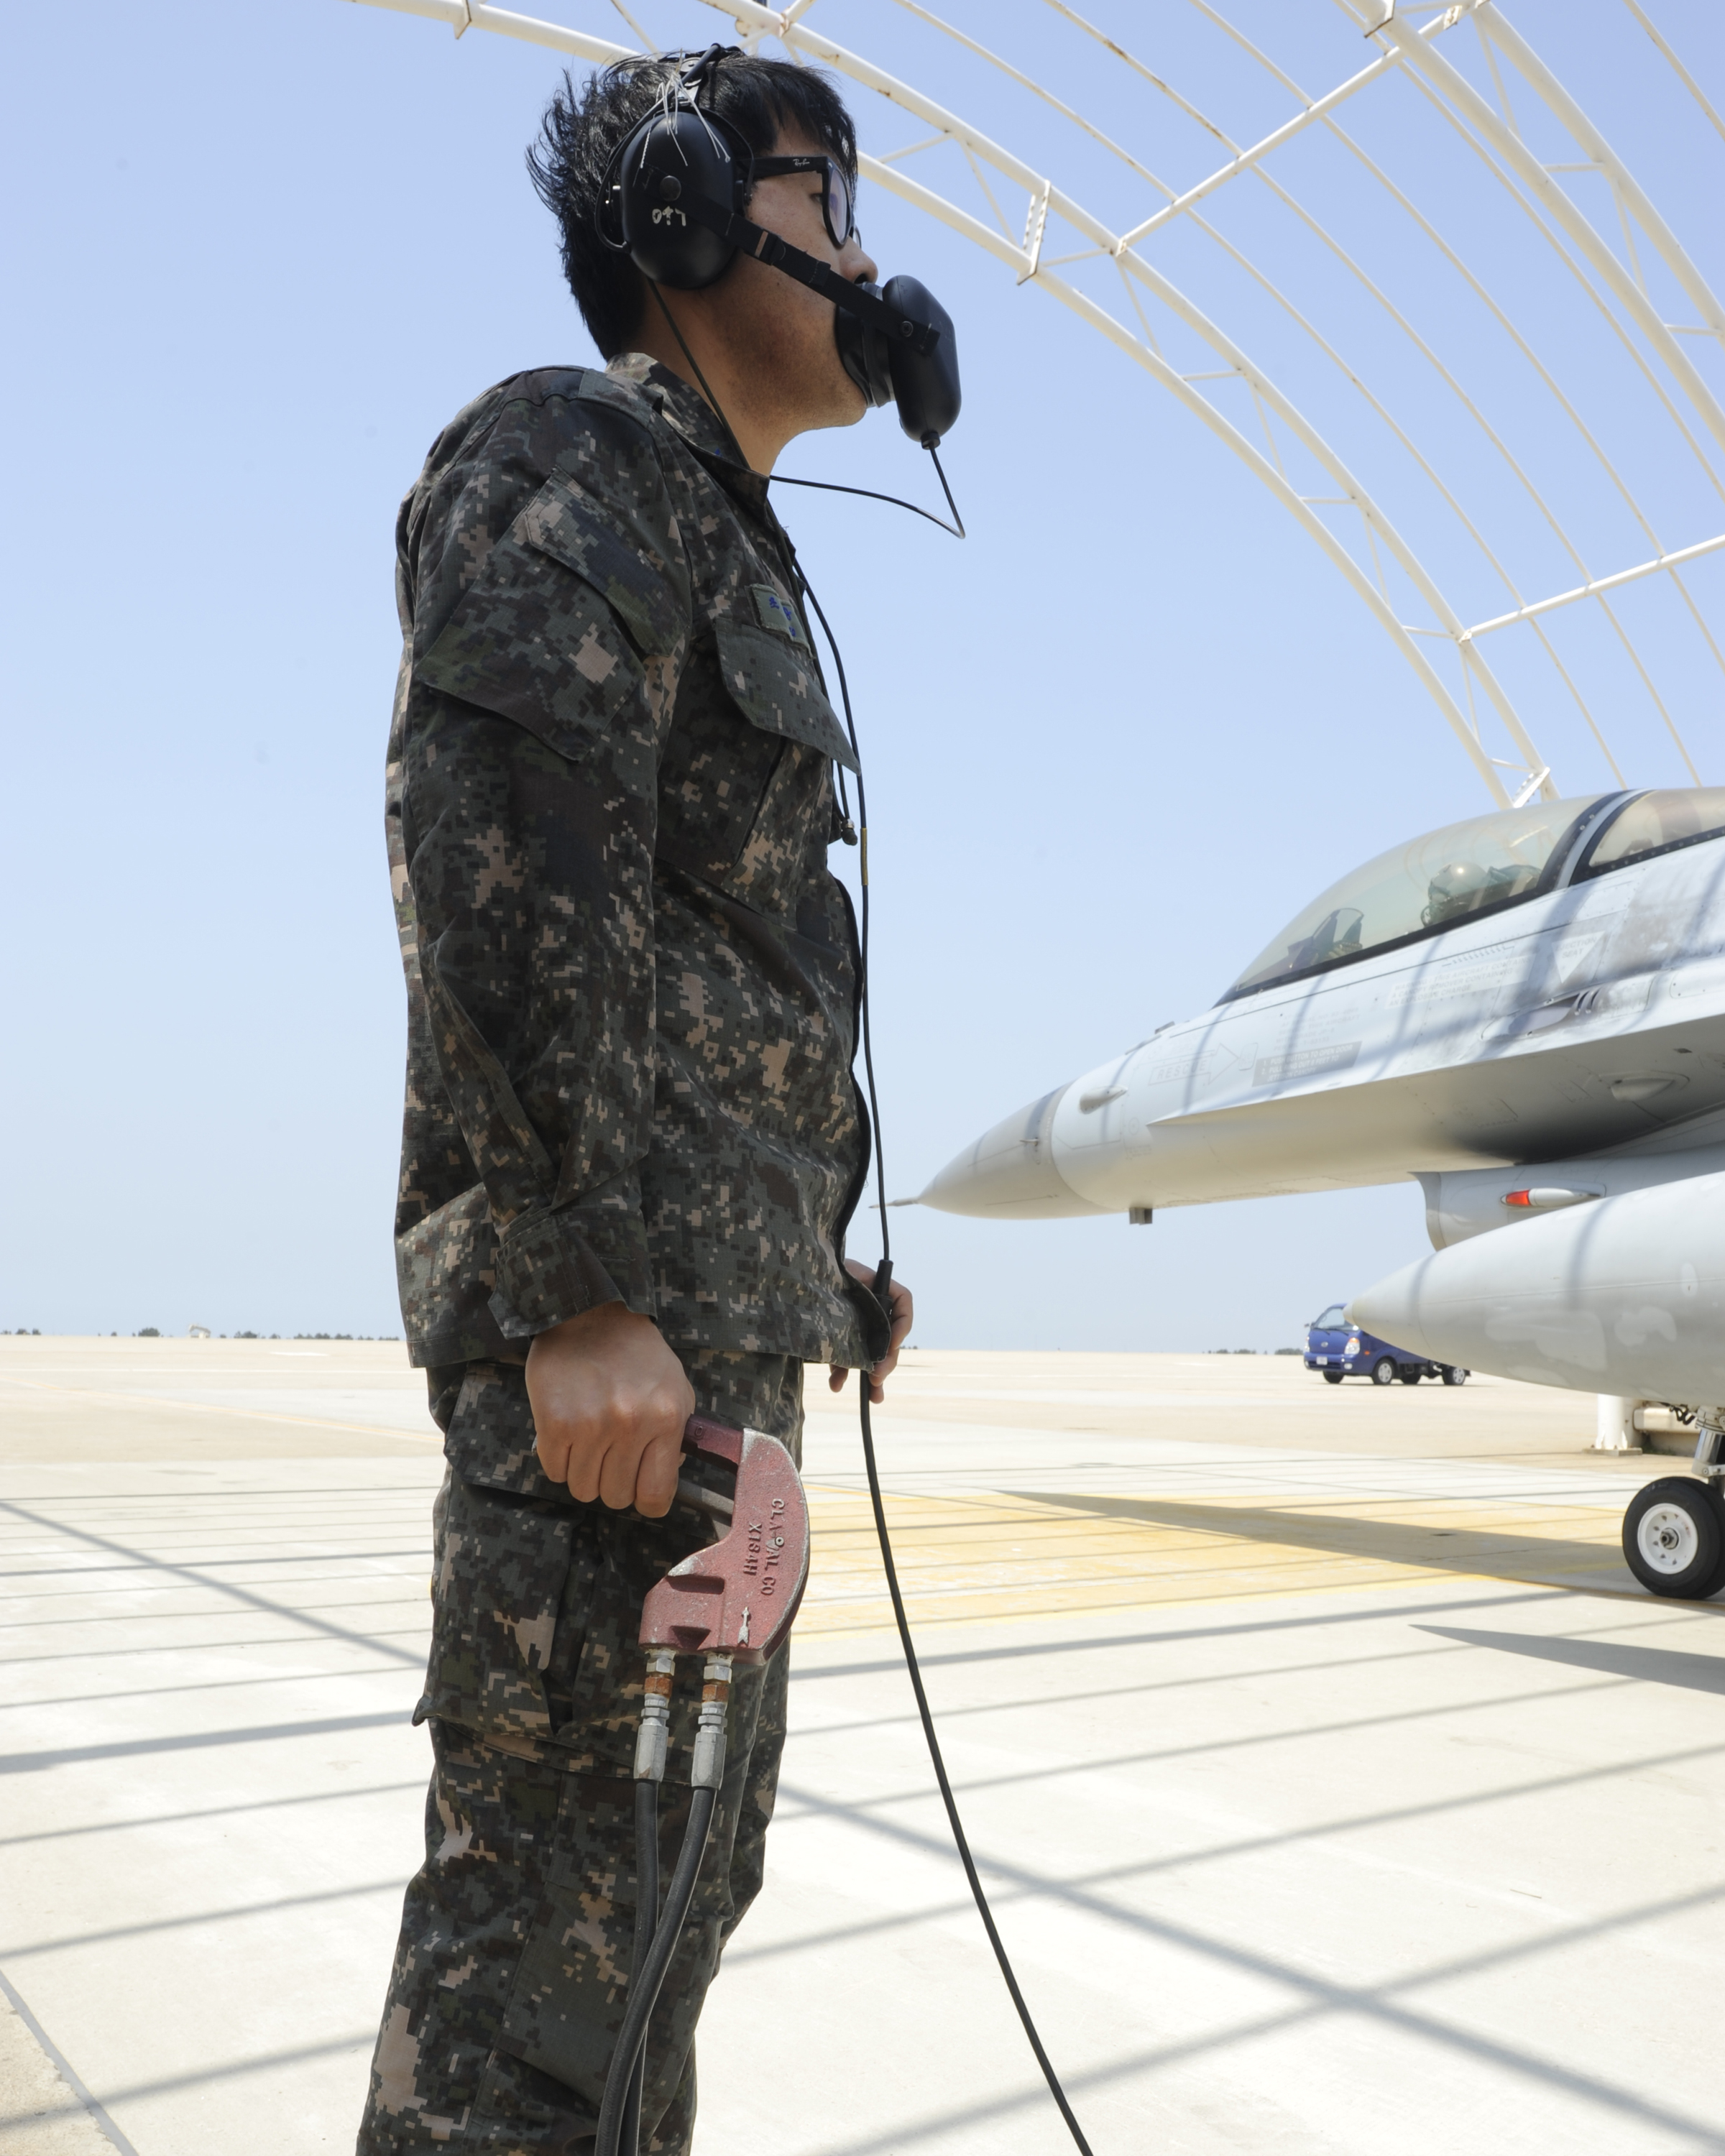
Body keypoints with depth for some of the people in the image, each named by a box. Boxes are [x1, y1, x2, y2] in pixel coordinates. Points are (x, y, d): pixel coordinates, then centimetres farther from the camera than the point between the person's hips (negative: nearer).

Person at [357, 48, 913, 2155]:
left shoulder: (724, 553, 27)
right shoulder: (571, 460, -2)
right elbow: (505, 863, -17)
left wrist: (819, 1269, 23)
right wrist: (583, 1289, -24)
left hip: (712, 1310, 10)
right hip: (612, 1316, -10)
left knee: (680, 1858, 16)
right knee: (559, 1878, -6)